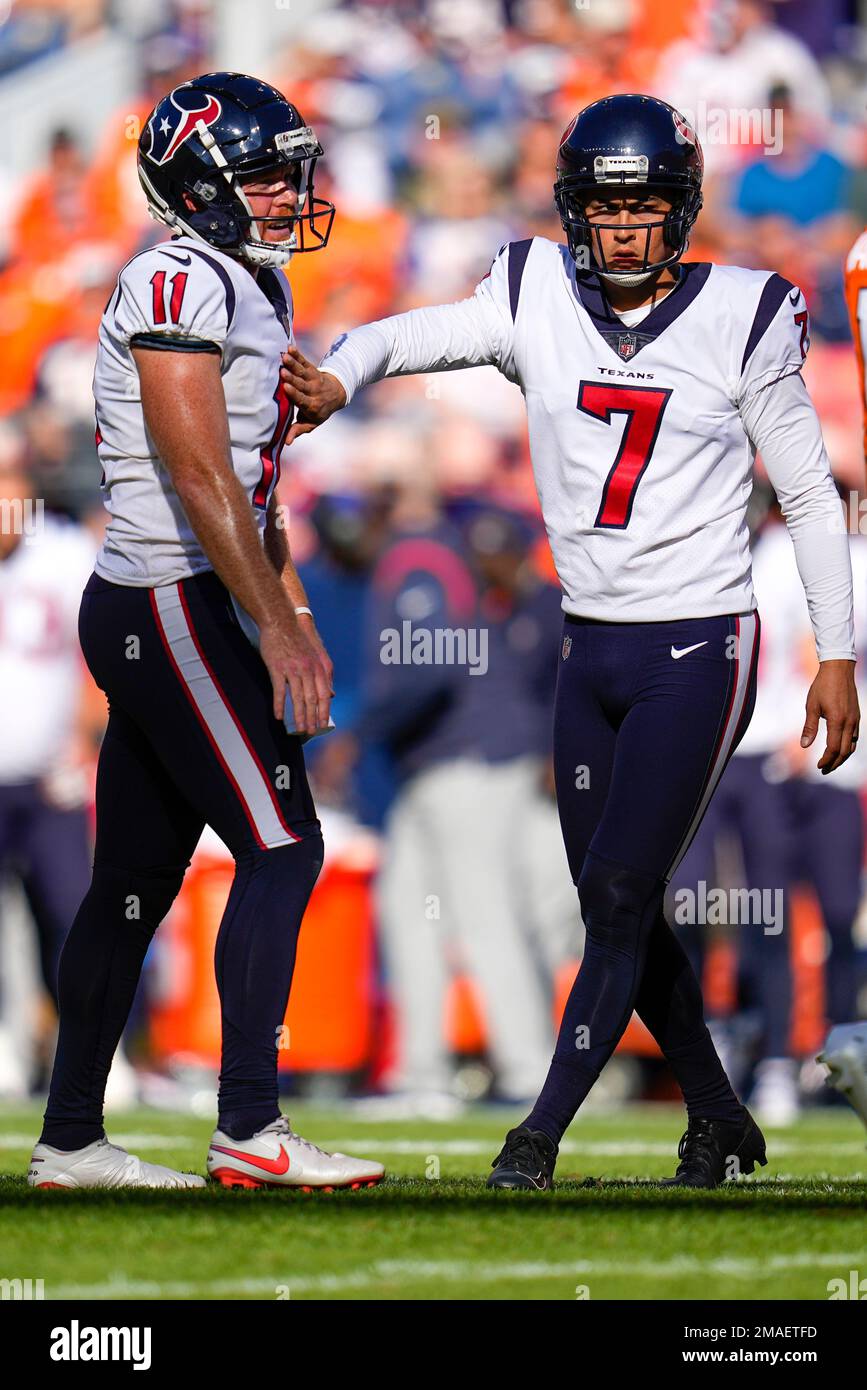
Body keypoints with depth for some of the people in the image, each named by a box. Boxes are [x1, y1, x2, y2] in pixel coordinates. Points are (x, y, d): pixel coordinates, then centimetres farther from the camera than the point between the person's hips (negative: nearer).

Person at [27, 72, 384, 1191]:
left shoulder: (256, 291, 17)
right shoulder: (179, 288, -14)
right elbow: (201, 479, -19)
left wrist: (291, 620, 20)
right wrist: (278, 630, -20)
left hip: (146, 615, 10)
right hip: (171, 606, -10)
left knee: (137, 877, 11)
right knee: (282, 848, -11)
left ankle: (68, 1142, 15)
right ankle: (249, 1130, -12)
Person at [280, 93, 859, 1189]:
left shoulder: (740, 319, -7)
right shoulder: (539, 303, 0)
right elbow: (408, 337, -9)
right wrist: (333, 378, -32)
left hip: (698, 649, -5)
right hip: (591, 647, 5)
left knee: (619, 892, -8)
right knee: (616, 905, 10)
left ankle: (541, 1136, -2)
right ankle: (718, 1122, 26)